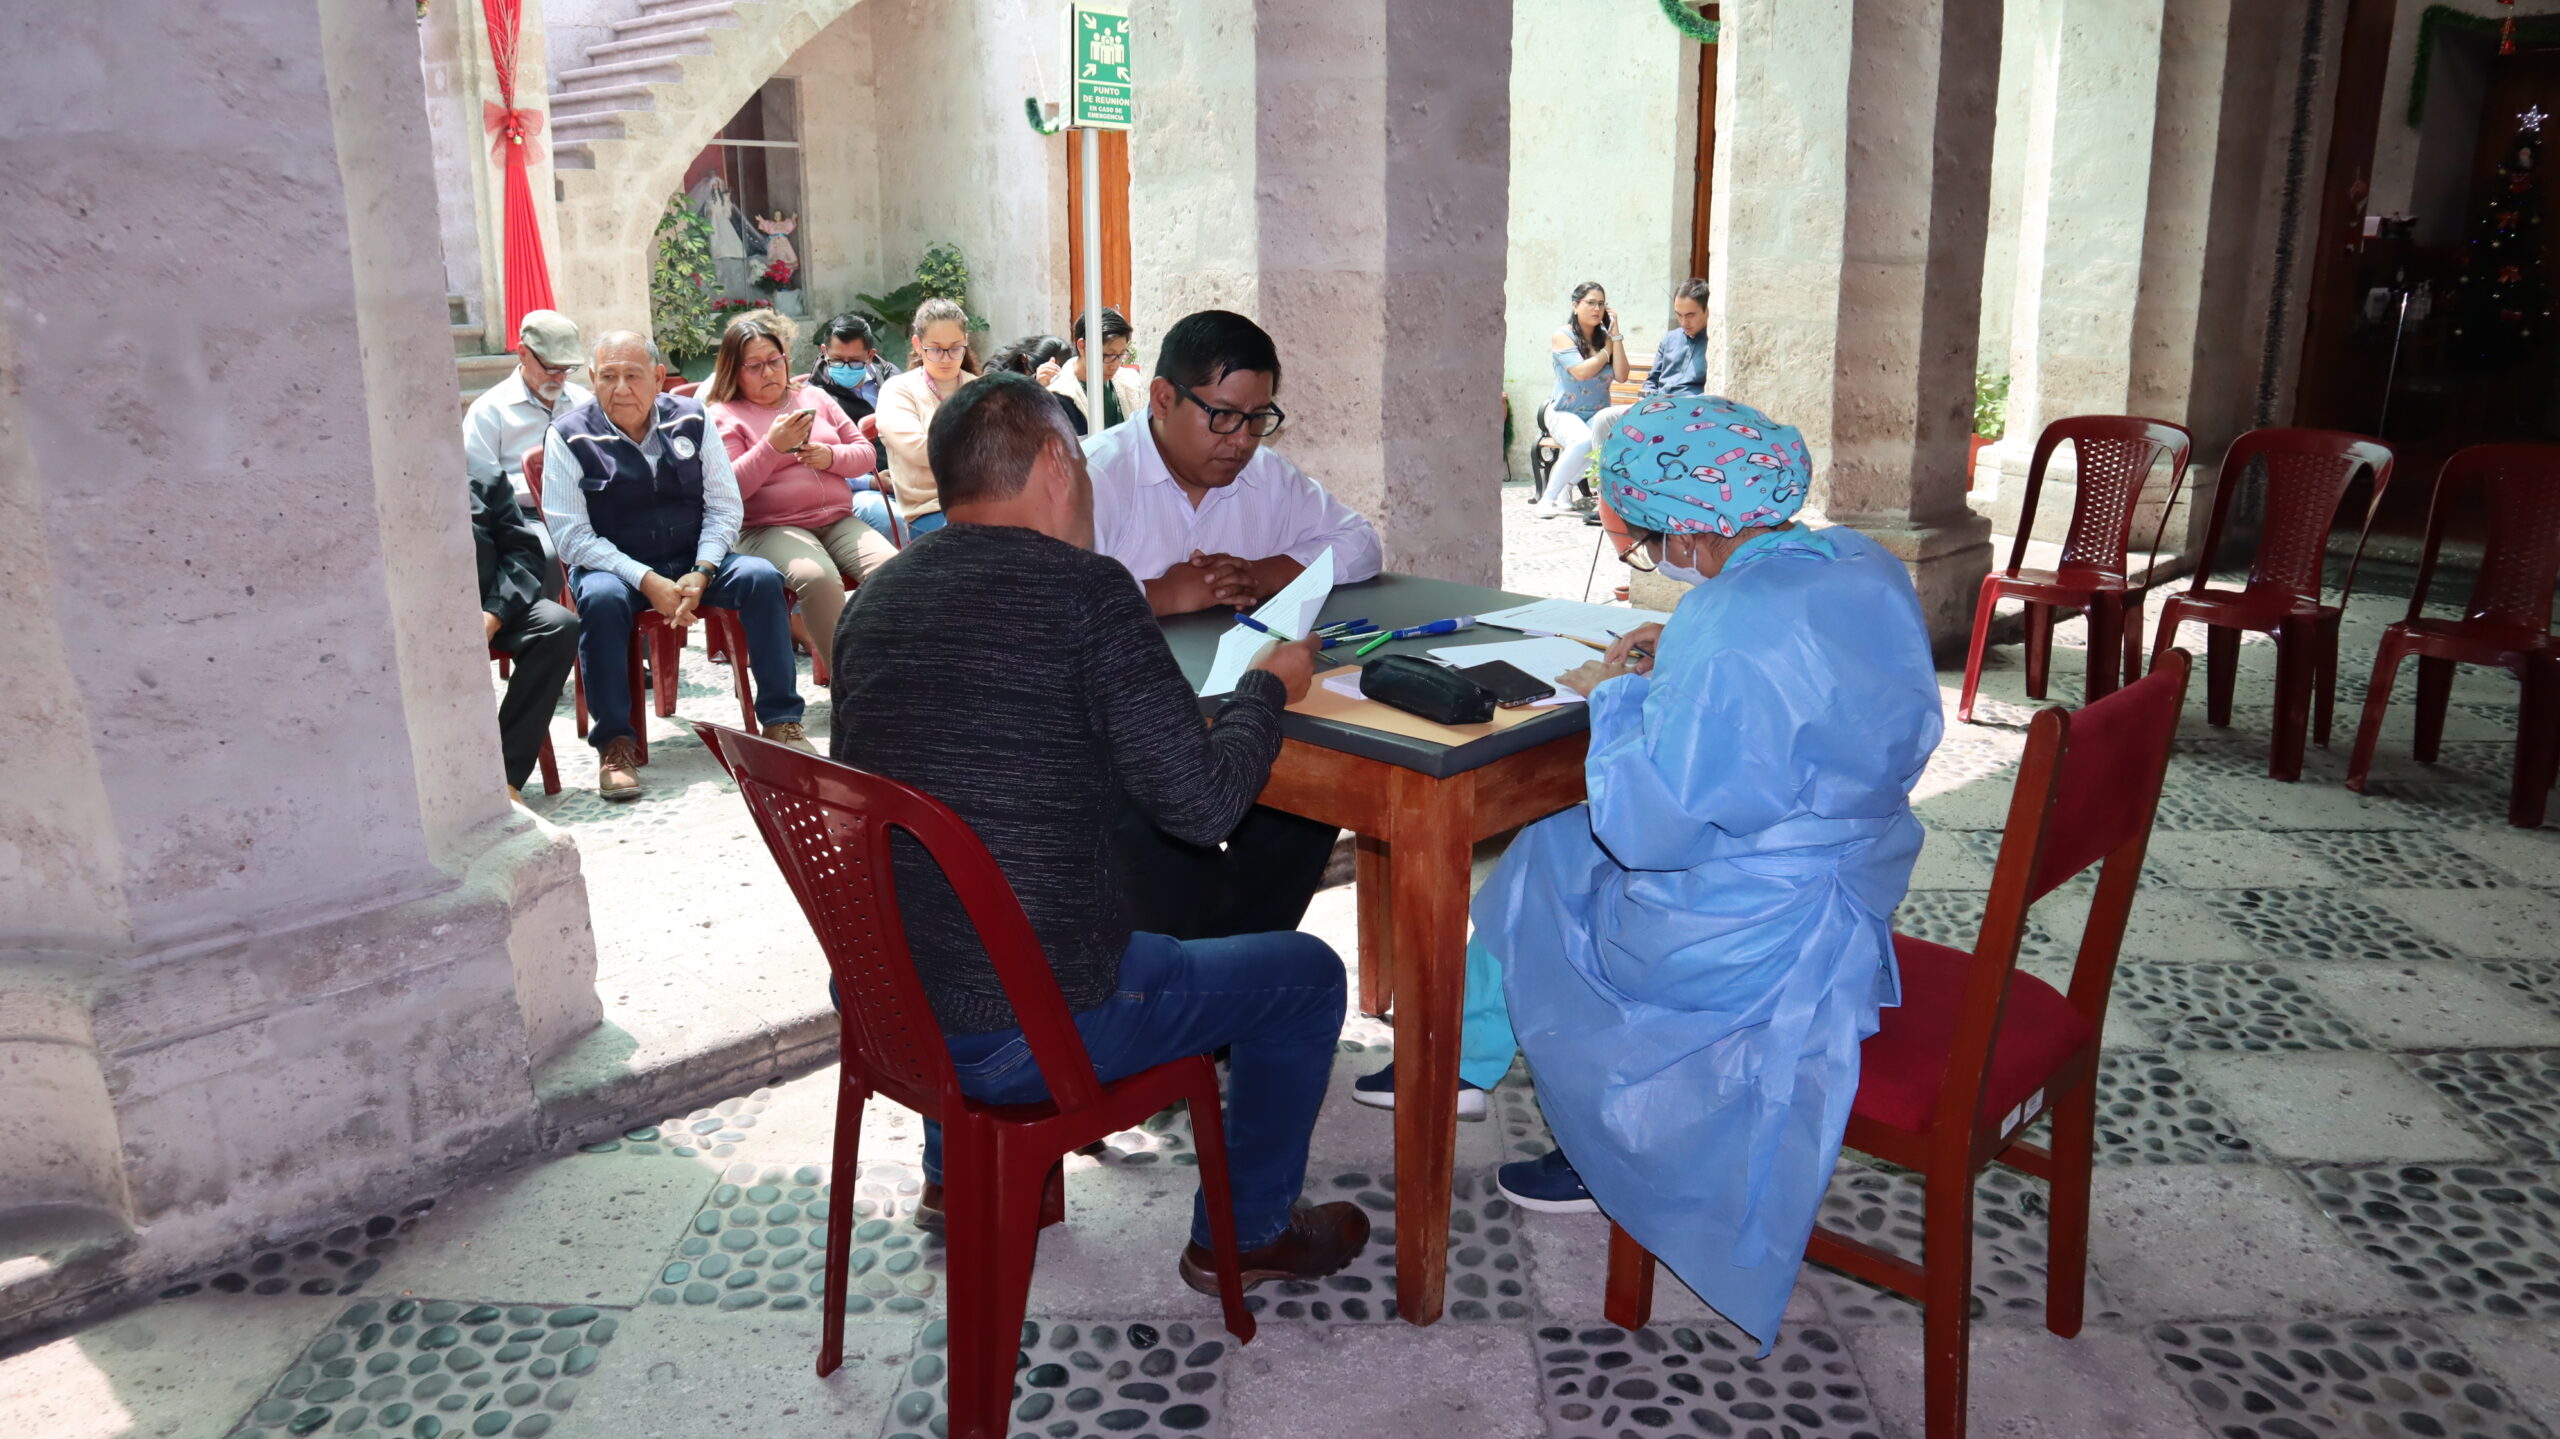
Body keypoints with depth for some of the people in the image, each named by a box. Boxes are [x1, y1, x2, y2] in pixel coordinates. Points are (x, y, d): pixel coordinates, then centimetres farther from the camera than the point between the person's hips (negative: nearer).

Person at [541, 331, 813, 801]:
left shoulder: (691, 420, 2)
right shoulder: (569, 437, -6)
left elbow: (725, 507, 2)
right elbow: (571, 536, -10)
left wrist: (700, 573, -14)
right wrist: (647, 582, -21)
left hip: (694, 562, 3)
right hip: (615, 567, -2)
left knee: (762, 577, -23)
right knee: (601, 599, -35)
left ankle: (781, 721, -15)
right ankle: (615, 743, -24)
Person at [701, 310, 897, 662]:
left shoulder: (815, 398, 20)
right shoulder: (723, 416, 6)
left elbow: (866, 454, 19)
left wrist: (832, 457, -3)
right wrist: (772, 445, -16)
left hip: (838, 521, 4)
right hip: (770, 528, -4)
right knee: (818, 577, -37)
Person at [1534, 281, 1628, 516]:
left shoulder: (1605, 337, 11)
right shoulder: (1563, 336, -1)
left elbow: (1621, 375, -1)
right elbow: (1581, 372, -14)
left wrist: (1616, 336, -3)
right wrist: (1606, 351, -1)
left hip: (1599, 415, 4)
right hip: (1565, 414, -4)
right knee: (1584, 441, -38)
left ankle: (1567, 486, -14)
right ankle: (1549, 497, -24)